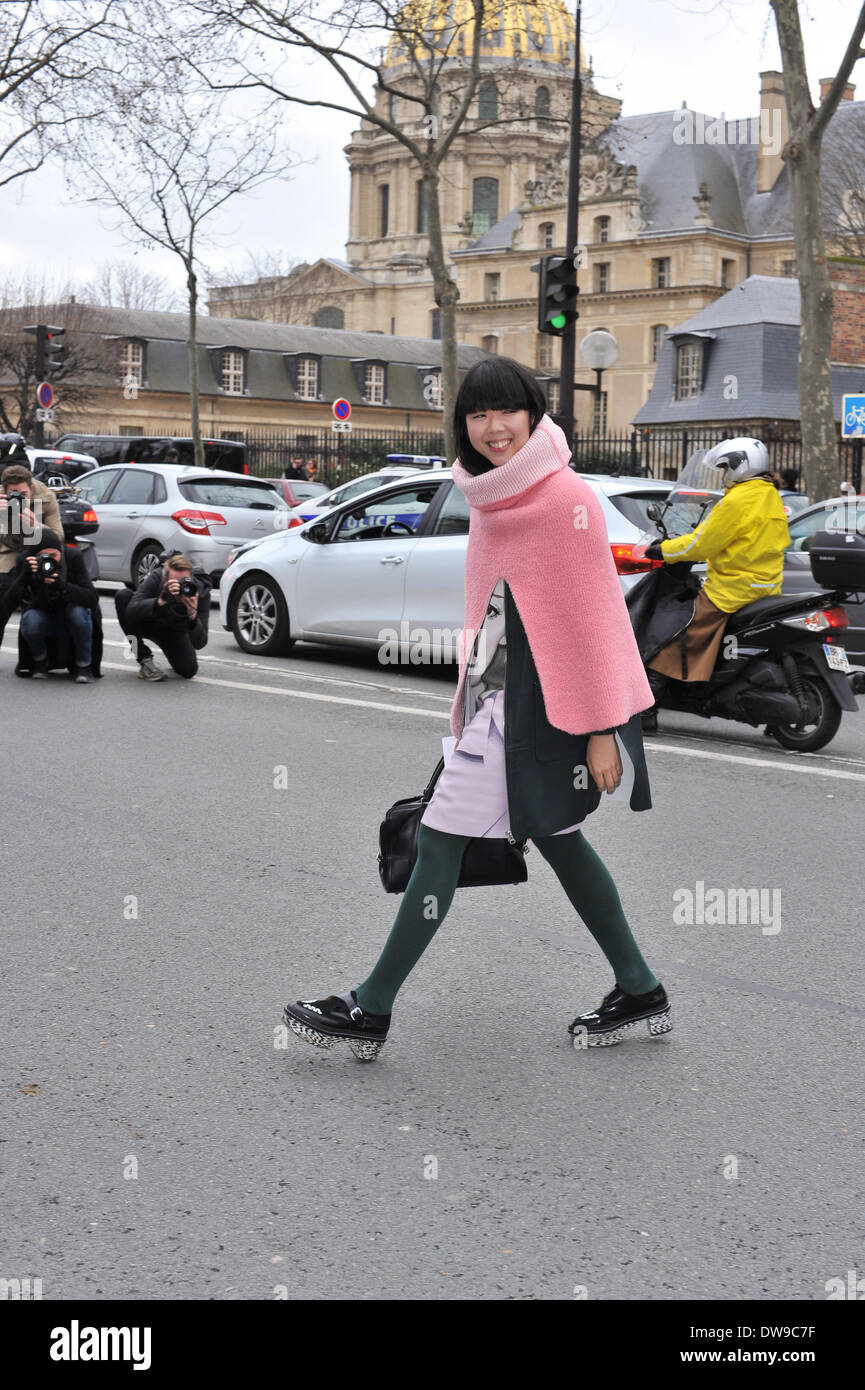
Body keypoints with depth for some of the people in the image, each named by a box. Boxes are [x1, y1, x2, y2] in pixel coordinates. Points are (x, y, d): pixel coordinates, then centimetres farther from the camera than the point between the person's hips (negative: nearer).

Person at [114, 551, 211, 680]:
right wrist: (159, 602, -57)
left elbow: (199, 644, -34)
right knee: (123, 596, -30)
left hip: (173, 631, 0)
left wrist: (193, 616, -52)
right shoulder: (156, 578, -32)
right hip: (149, 621, 0)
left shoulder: (200, 592, -31)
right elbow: (131, 611, -42)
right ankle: (144, 659, -20)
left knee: (189, 670, -24)